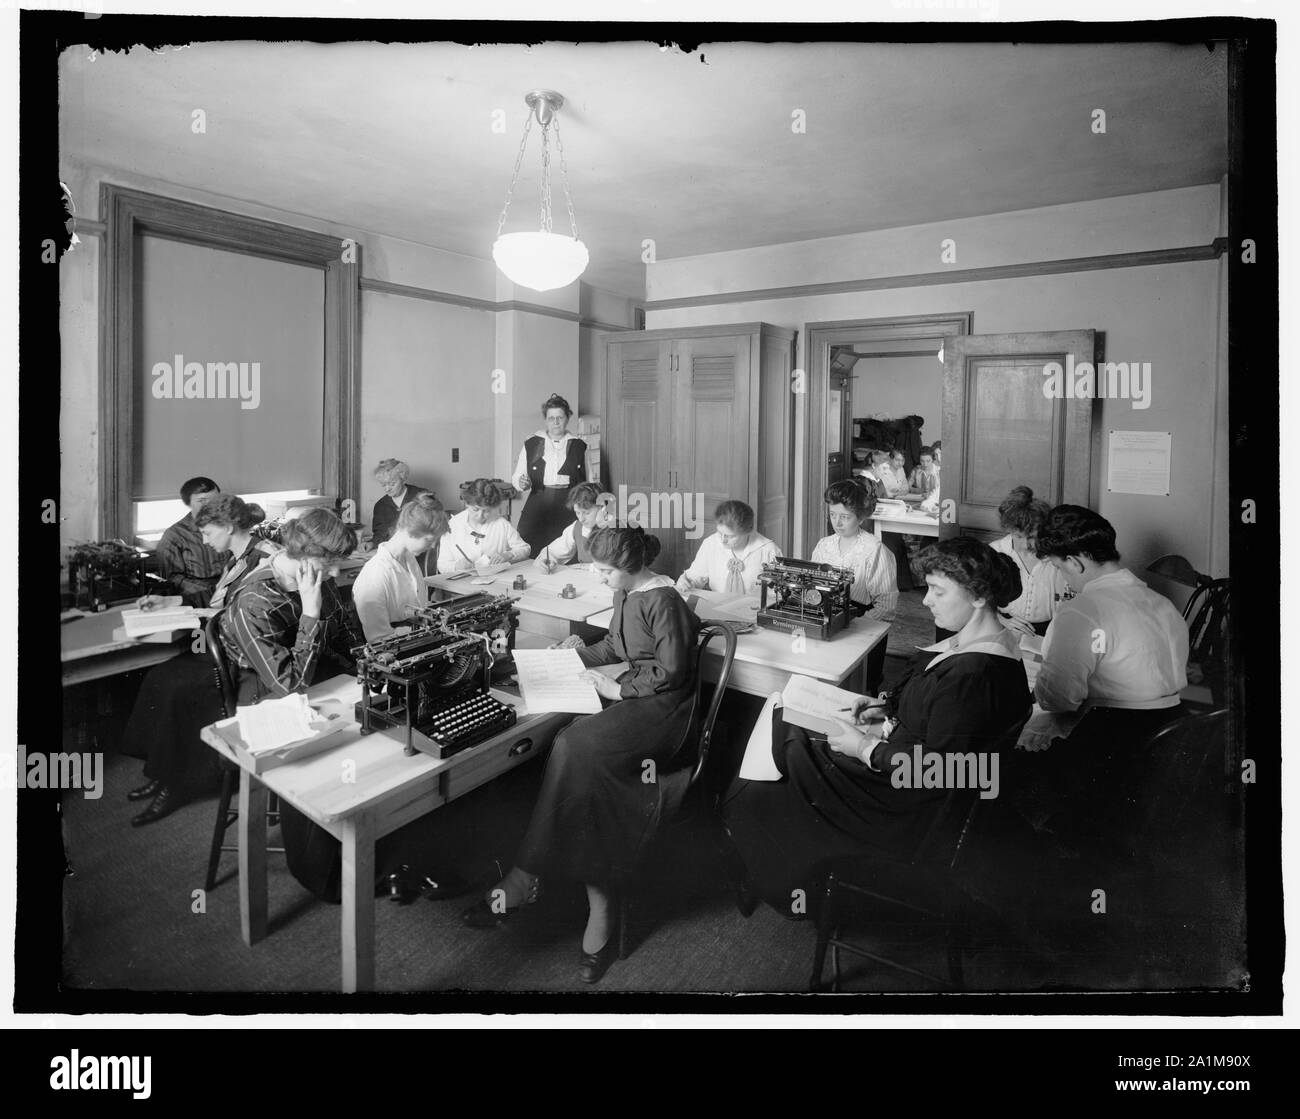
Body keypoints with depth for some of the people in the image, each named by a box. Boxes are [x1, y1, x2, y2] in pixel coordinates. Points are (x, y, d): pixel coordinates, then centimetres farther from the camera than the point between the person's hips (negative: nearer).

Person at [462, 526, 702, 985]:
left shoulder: (663, 601, -13)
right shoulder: (627, 594, 14)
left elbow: (671, 670, -15)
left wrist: (618, 688, -14)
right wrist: (582, 653, 12)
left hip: (662, 709, -8)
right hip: (630, 700, 8)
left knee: (576, 746, -28)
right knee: (590, 769, -19)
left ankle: (523, 879, -19)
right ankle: (600, 909, -17)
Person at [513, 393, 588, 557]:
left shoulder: (579, 446, 10)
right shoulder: (531, 444, 9)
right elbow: (517, 478, 12)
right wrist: (522, 484, -10)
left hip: (569, 507, 0)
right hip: (537, 506, 0)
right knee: (530, 558, -10)